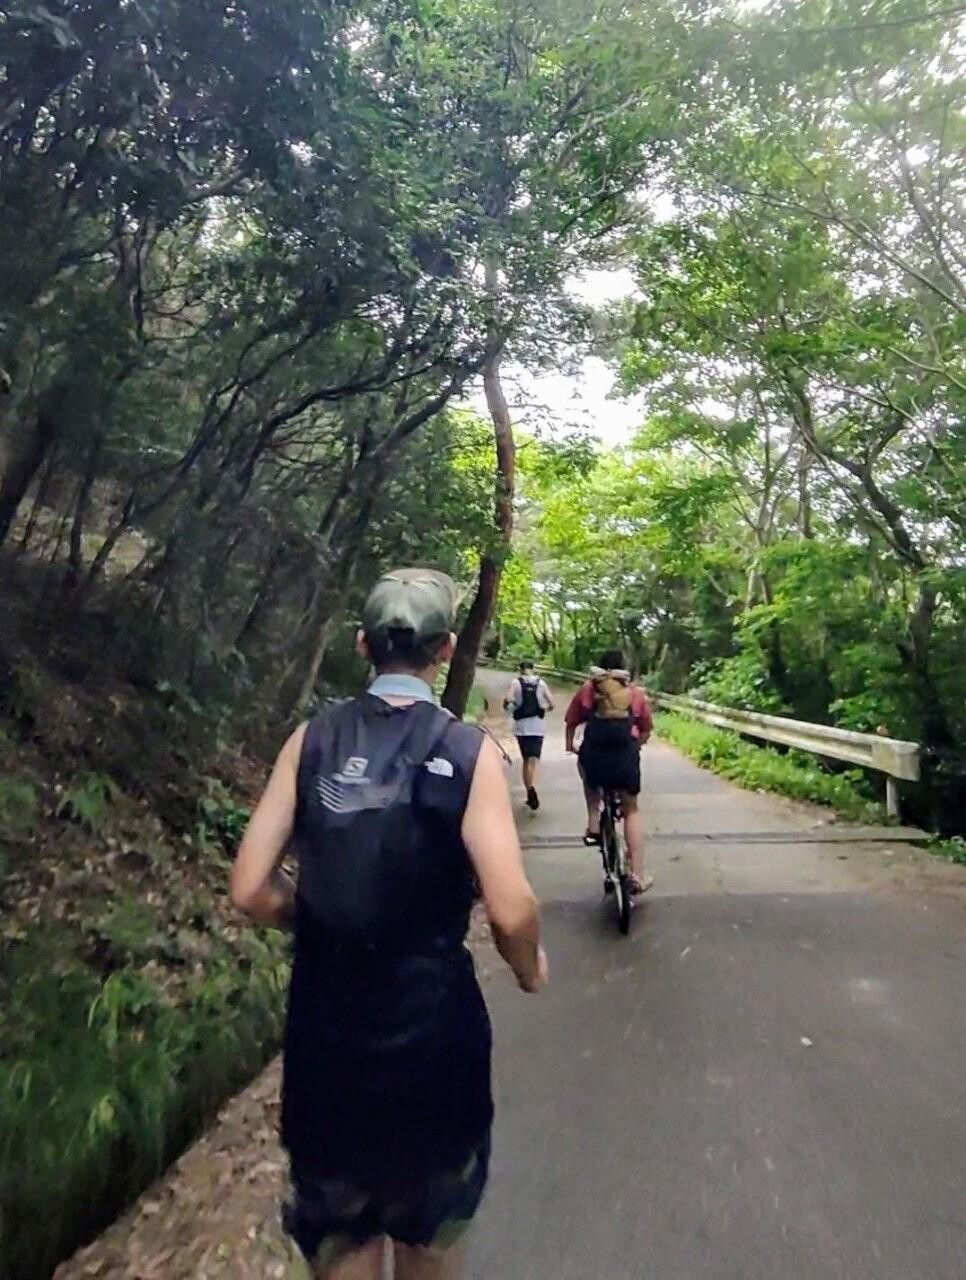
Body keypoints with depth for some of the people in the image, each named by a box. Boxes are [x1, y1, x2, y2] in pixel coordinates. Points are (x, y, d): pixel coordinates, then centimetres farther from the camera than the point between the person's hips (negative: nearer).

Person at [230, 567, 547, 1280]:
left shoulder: (311, 739, -7)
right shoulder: (468, 750, -15)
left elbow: (251, 890, -8)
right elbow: (511, 911, -20)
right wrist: (531, 968, 1)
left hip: (323, 1024, 2)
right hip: (429, 1021, -2)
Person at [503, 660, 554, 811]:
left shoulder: (516, 682, 0)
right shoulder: (541, 683, 4)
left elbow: (508, 699, -15)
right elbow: (551, 704, -1)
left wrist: (507, 707, 7)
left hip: (521, 726, 0)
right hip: (537, 726, 0)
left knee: (526, 760, 13)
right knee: (534, 760, -5)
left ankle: (529, 792, 13)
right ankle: (532, 787, -30)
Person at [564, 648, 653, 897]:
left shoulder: (587, 688, 12)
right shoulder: (636, 693, 15)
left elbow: (571, 723, 14)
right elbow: (646, 730, 21)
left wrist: (570, 745, 33)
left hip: (593, 755, 0)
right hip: (626, 757, 1)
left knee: (589, 772, 36)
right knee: (631, 811, 19)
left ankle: (593, 827, 25)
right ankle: (638, 876, 15)